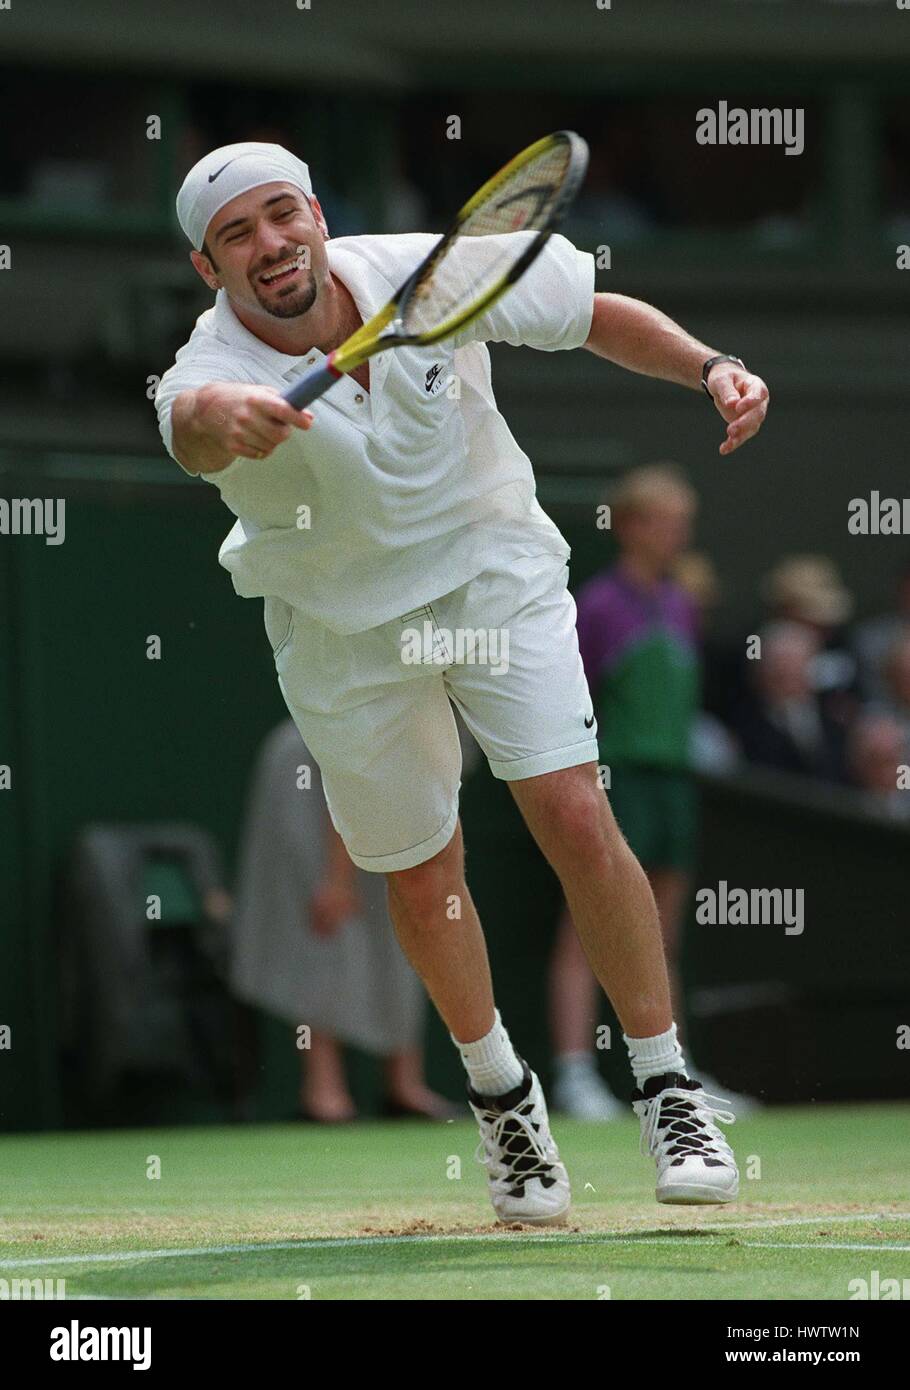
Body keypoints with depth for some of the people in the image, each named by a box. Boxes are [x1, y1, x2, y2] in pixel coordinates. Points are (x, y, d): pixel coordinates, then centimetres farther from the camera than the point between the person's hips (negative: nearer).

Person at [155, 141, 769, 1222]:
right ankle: (500, 1092, 35)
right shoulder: (214, 373, -29)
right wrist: (220, 420, -80)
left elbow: (598, 315, -5)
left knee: (575, 818, -14)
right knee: (421, 876, 9)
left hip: (493, 575, 0)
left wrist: (709, 366, -21)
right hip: (345, 631, 0)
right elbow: (193, 418, -56)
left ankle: (667, 1089, 0)